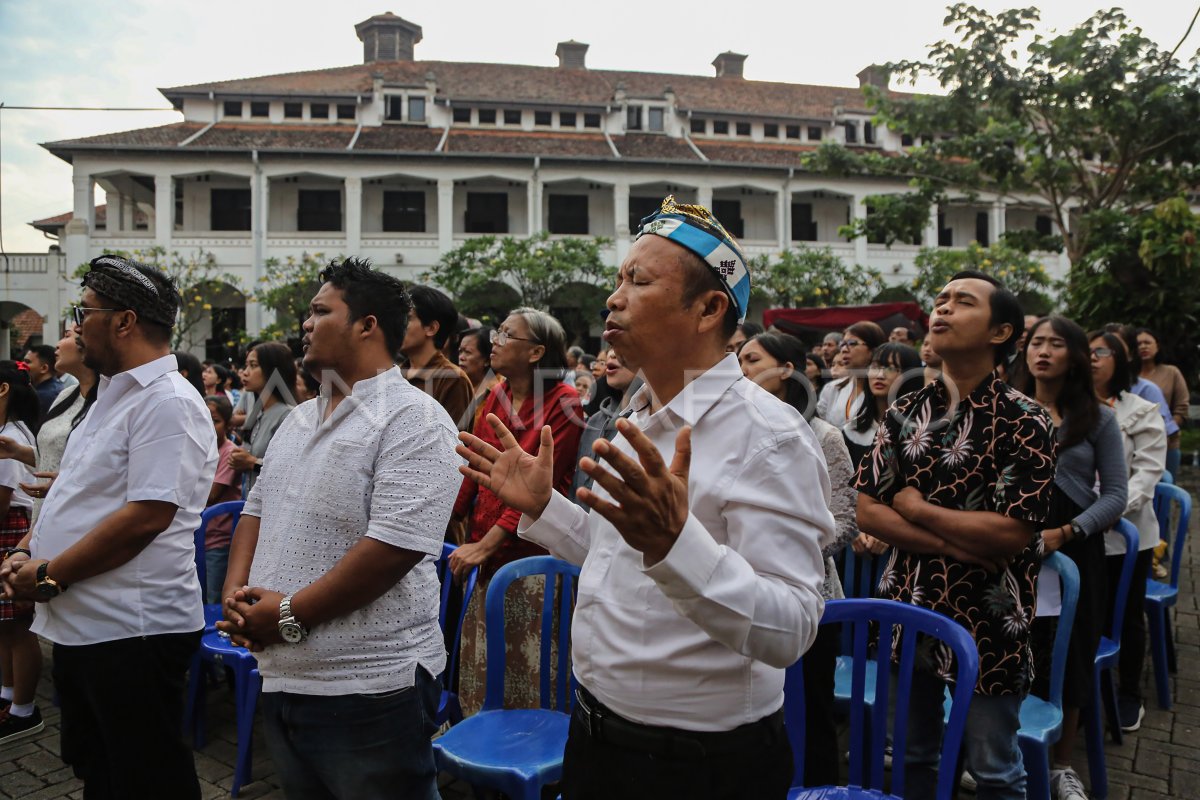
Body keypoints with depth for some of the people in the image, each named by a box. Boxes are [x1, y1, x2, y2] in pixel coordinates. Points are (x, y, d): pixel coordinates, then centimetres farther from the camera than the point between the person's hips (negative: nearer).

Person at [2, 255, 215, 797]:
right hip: (81, 624, 10)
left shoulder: (168, 403, -18)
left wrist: (49, 577, -16)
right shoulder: (111, 397, 14)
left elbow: (147, 516, -25)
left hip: (132, 631, -10)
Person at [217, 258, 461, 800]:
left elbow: (396, 545, -24)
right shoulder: (298, 419, 13)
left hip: (368, 689, -8)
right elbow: (257, 509, 18)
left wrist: (290, 614, -18)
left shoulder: (412, 418, -15)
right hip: (281, 679, 8)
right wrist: (236, 590, 0)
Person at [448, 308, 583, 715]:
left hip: (531, 556, -6)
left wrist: (486, 544, -18)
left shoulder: (563, 402, -10)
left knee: (528, 676, 2)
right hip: (486, 558, 6)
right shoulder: (497, 396, 10)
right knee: (480, 666, 13)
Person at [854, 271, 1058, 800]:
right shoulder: (904, 413, 3)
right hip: (908, 611, 4)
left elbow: (1012, 532, -18)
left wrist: (914, 506, -11)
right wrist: (955, 543, -14)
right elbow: (867, 512, -2)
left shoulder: (1024, 422, -9)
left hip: (988, 622, -4)